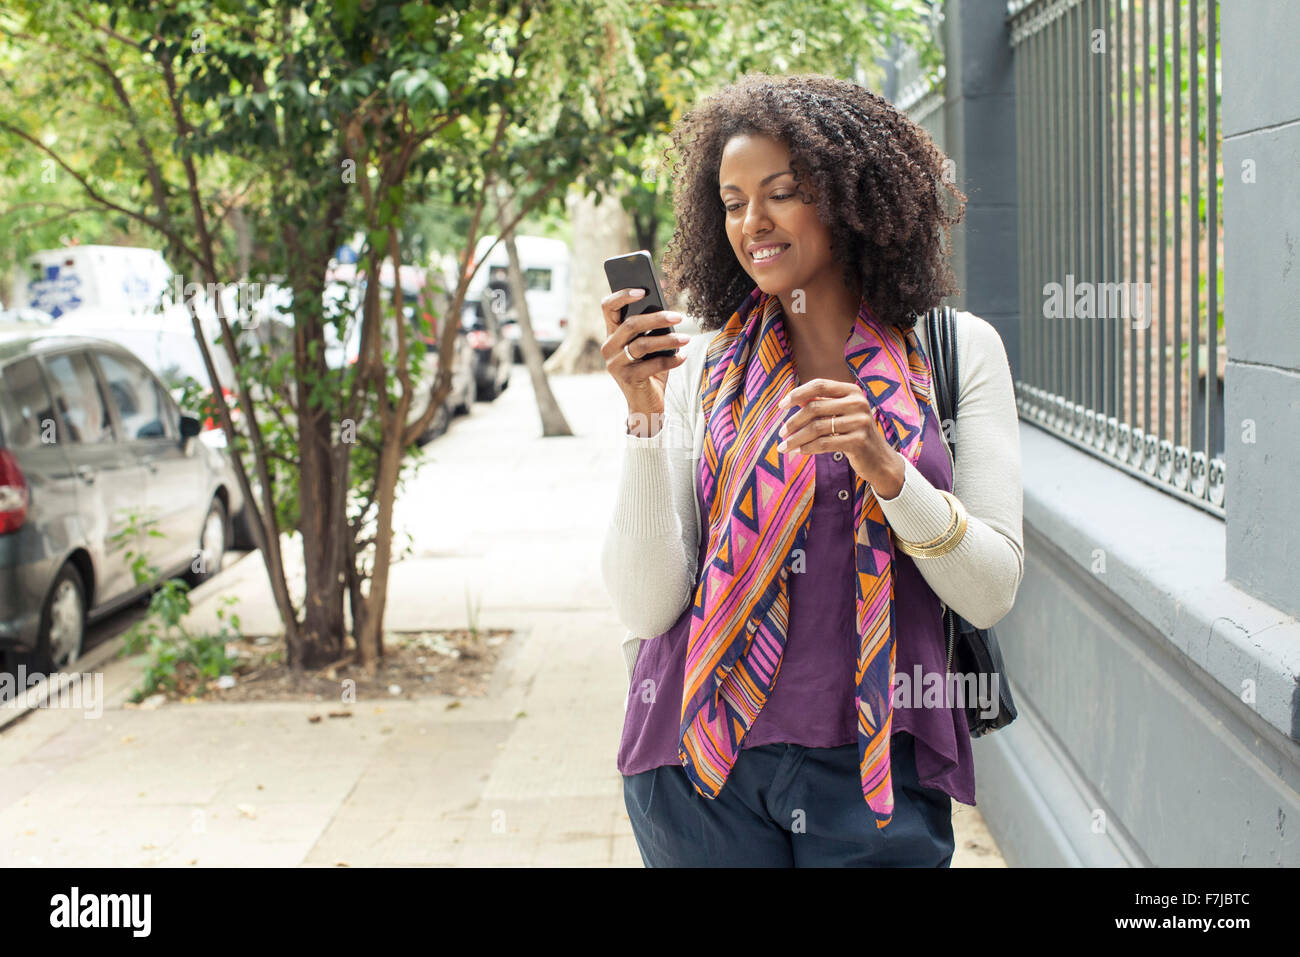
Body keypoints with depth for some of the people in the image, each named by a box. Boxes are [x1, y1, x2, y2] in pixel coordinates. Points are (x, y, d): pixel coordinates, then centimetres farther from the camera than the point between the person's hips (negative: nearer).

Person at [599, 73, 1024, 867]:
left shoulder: (957, 351, 1)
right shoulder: (700, 368, 0)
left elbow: (993, 593, -5)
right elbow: (647, 607, -6)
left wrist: (885, 467, -19)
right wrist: (646, 415, -16)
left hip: (879, 771, 0)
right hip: (701, 770, 1)